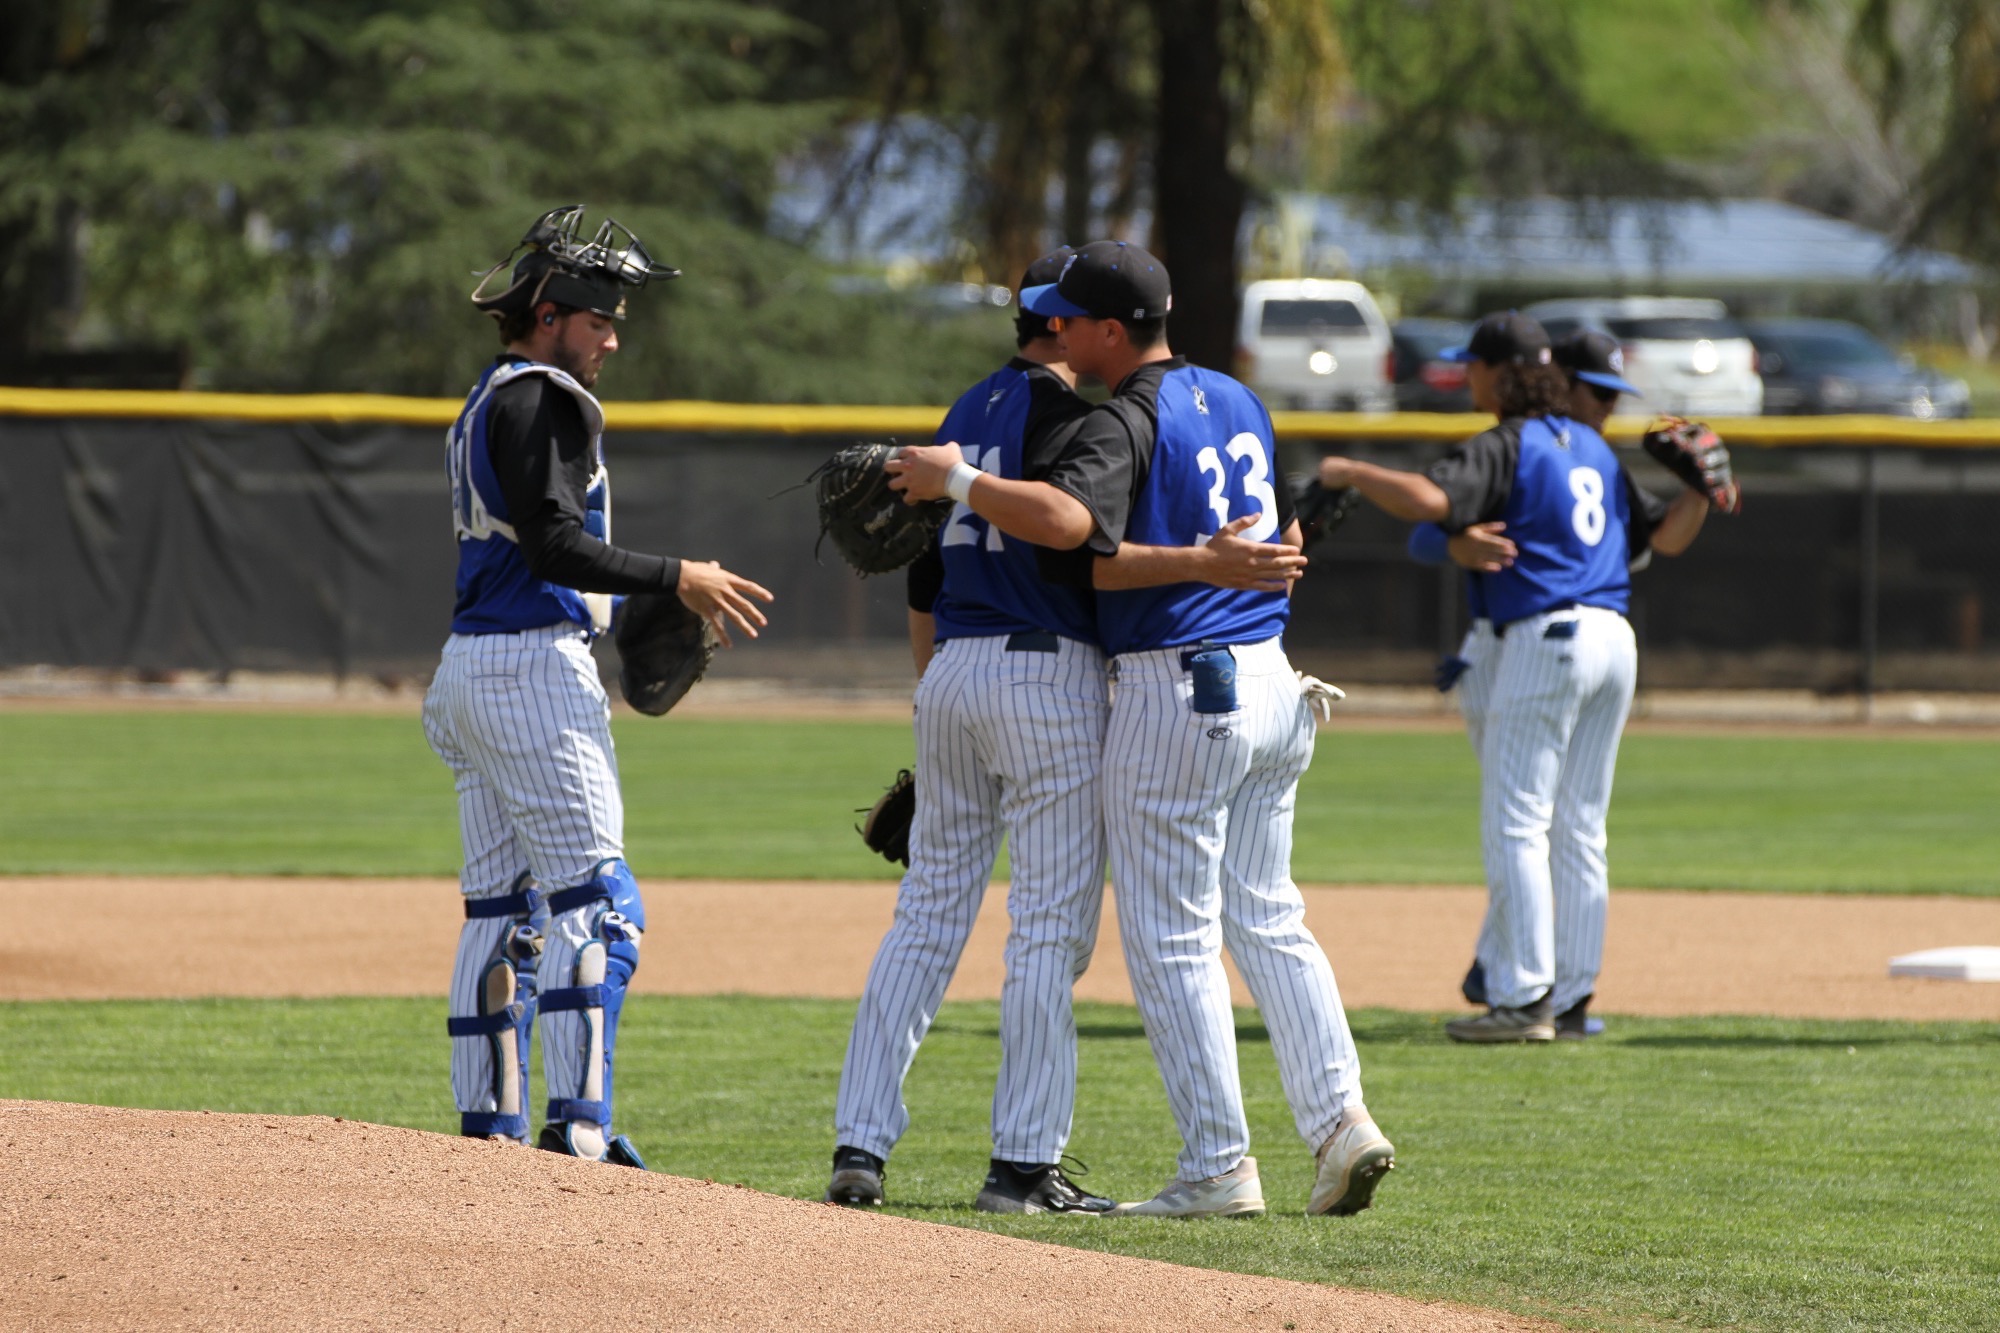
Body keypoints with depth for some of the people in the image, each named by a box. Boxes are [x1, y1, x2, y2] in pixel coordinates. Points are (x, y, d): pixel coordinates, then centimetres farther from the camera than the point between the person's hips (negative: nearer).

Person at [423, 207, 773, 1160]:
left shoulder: (487, 403, 20)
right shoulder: (541, 401, -11)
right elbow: (555, 544, -21)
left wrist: (654, 603, 16)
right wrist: (675, 579, -18)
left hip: (472, 667, 10)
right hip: (533, 665, -10)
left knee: (501, 907, 11)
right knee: (595, 901, -11)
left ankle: (488, 1132, 11)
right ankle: (576, 1130, -18)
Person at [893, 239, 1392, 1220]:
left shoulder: (1127, 421, -15)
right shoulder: (1237, 402, 12)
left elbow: (1065, 519, -32)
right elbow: (1285, 542, 18)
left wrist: (955, 479, -22)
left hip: (1175, 690, -8)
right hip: (1269, 680, 8)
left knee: (1171, 938, -1)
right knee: (1267, 919, 14)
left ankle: (1219, 1166, -2)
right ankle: (1340, 1119, 2)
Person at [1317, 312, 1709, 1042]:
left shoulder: (1507, 447, -7)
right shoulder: (1592, 448, 18)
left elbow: (1428, 498, -24)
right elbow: (1665, 536, 19)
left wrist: (1348, 473, -12)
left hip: (1546, 640, -8)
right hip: (1613, 639, 8)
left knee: (1516, 824, -5)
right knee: (1579, 830, 11)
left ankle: (1525, 998, -10)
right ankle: (1572, 996, 13)